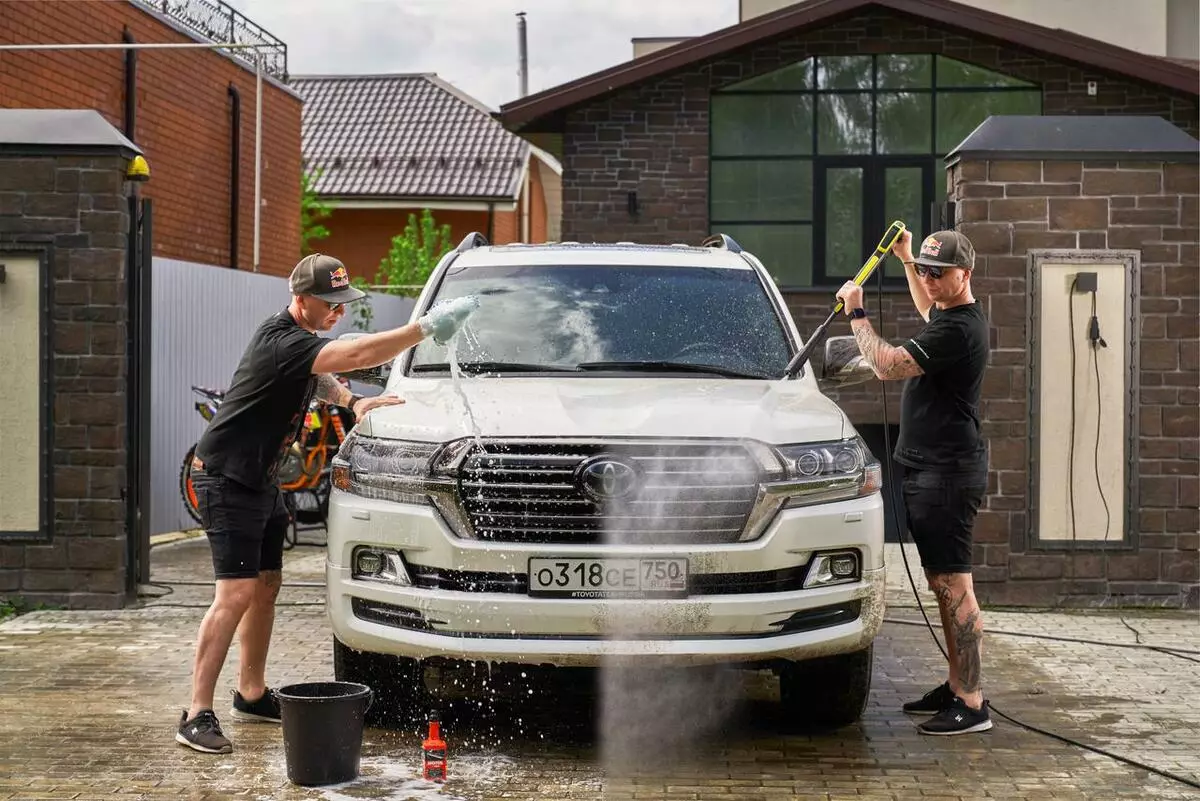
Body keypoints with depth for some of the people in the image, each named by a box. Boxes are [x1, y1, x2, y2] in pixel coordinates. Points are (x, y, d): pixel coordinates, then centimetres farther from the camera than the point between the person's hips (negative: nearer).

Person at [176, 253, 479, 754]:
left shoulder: (302, 338, 7)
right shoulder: (281, 342, -25)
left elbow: (316, 377, 29)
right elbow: (357, 356, -37)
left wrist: (351, 402, 8)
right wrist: (427, 327, -38)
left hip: (262, 479, 10)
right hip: (227, 479, -10)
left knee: (266, 588, 14)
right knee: (236, 594, -15)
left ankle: (251, 695, 28)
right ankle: (197, 716, -12)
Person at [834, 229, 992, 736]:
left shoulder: (959, 328, -18)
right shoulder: (951, 315, 14)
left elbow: (888, 366, -22)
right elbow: (928, 311, 41)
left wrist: (856, 313, -9)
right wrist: (906, 259, 39)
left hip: (948, 471, -11)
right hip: (928, 467, 11)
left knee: (953, 585, -11)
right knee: (943, 584, 15)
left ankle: (972, 704, -10)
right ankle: (956, 685, 23)